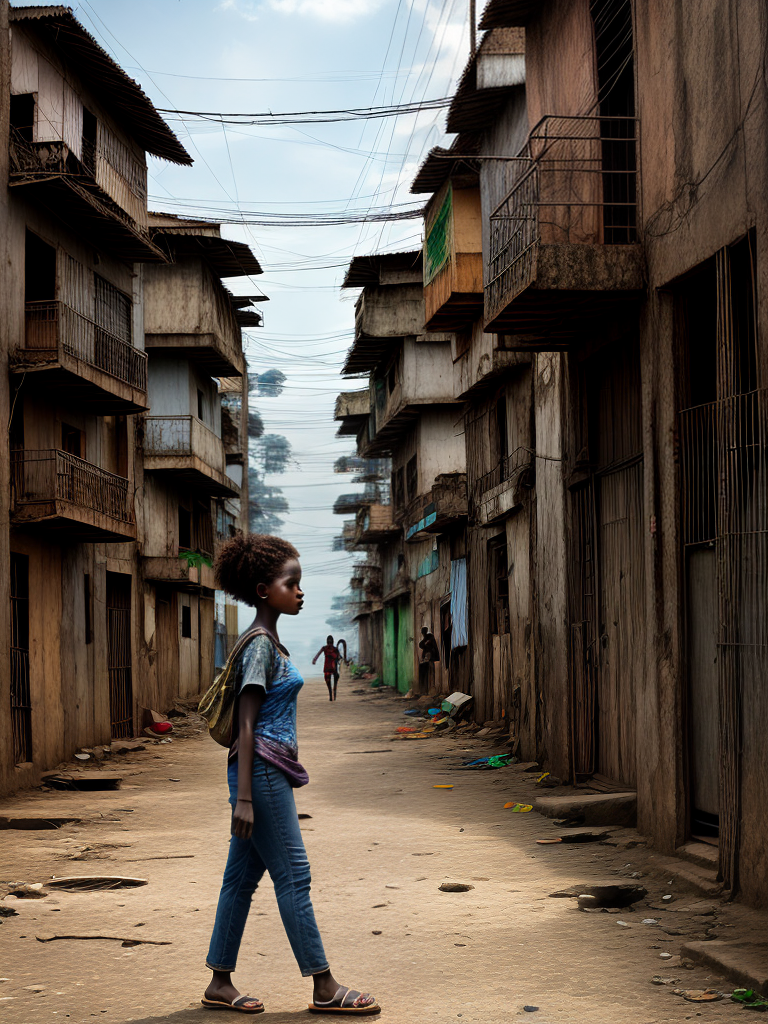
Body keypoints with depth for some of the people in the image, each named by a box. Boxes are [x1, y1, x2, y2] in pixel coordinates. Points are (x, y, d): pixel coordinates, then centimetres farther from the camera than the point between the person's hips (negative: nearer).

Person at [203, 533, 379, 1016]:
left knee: (242, 877, 11)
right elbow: (246, 726, -17)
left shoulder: (270, 642, 16)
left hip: (270, 772, 9)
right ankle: (325, 988, 2)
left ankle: (221, 984, 16)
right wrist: (244, 796, -21)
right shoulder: (259, 646, -13)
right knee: (293, 877, -4)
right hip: (262, 772, -9)